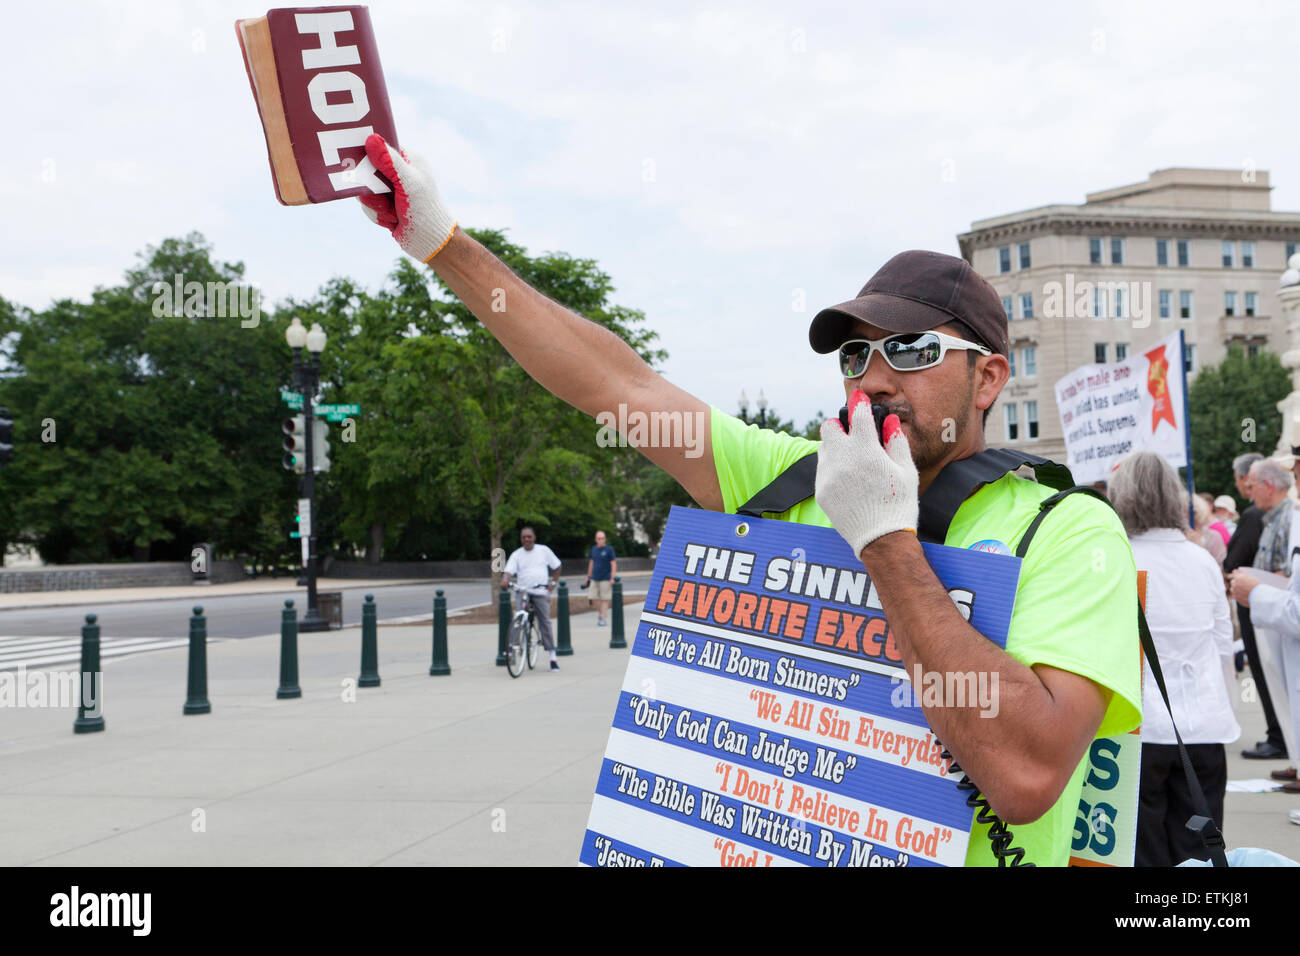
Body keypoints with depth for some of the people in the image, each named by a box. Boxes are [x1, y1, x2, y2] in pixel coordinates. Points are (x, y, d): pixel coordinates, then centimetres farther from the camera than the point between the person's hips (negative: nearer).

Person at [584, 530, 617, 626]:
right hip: (595, 578, 5)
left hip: (605, 579, -5)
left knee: (605, 599, -4)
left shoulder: (609, 549, -5)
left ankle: (603, 618, -1)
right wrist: (588, 576, 20)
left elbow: (613, 564, -6)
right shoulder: (594, 549, 9)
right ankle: (599, 612, 25)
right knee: (595, 598, 3)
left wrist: (612, 578, -13)